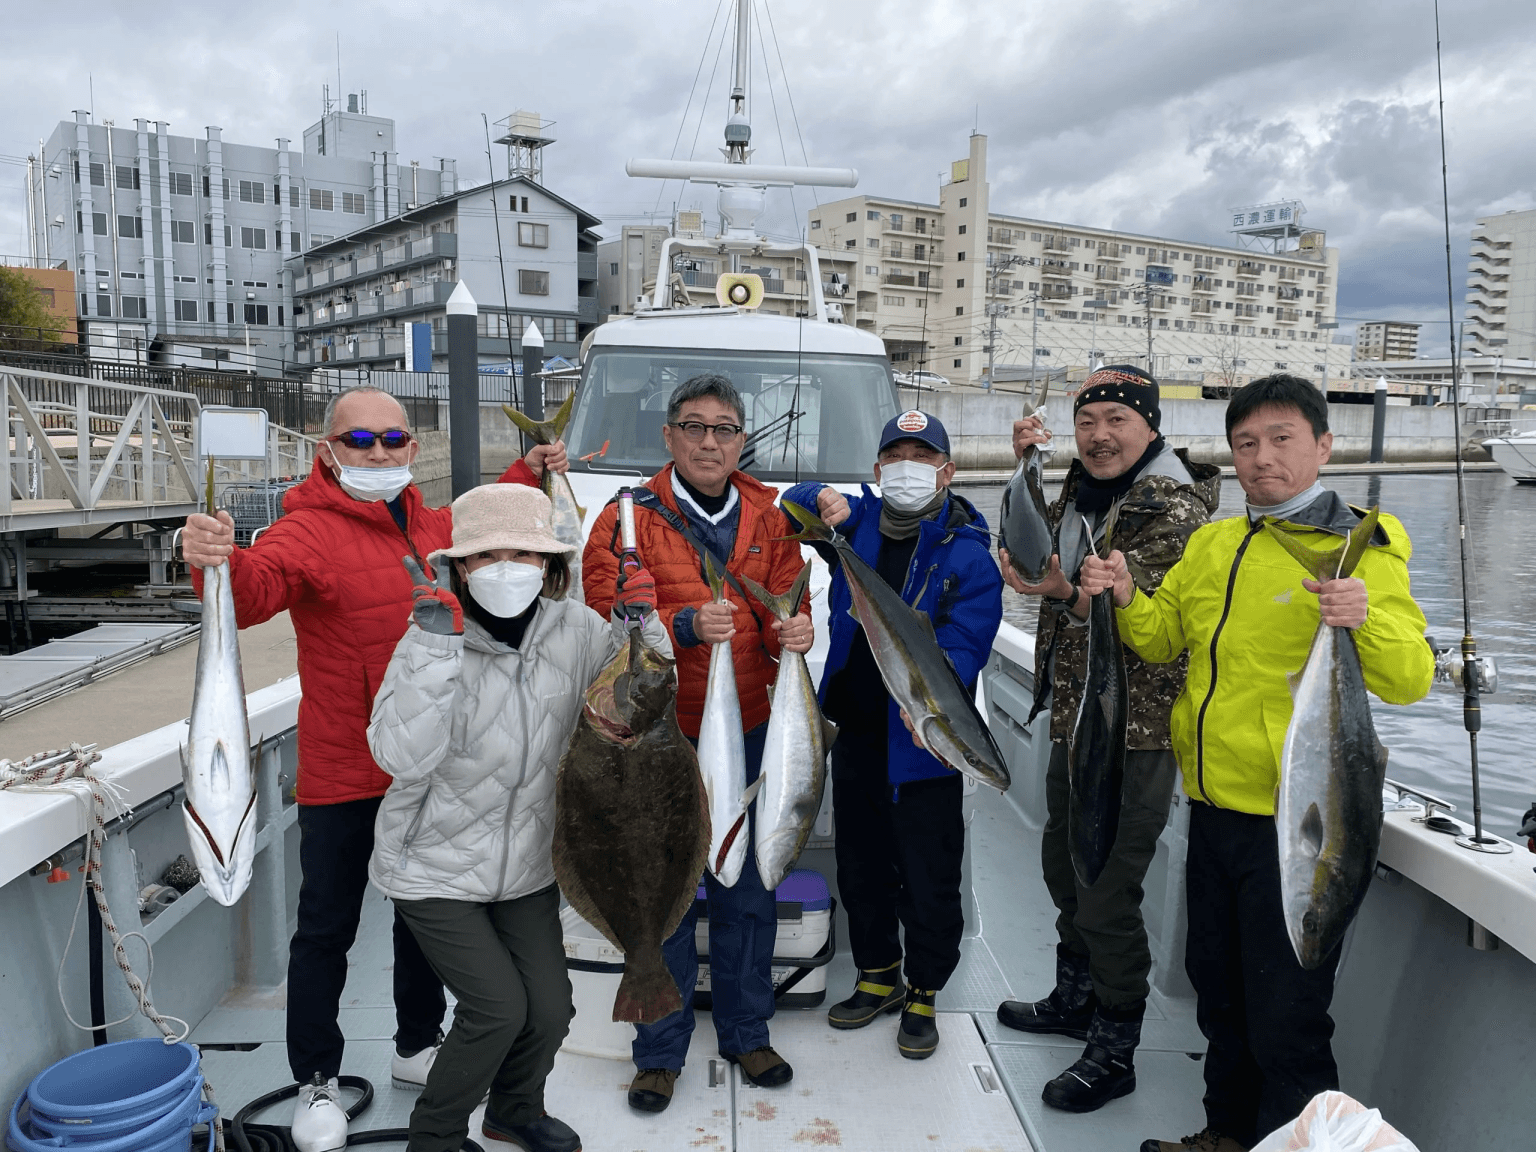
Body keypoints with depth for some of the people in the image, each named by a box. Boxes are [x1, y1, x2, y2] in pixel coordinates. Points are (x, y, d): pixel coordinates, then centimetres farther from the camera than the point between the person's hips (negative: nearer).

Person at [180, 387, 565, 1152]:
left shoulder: (434, 525, 6)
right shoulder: (310, 531, -16)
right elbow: (256, 588, -36)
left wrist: (528, 473, 20)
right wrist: (218, 563, -56)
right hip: (344, 777, -6)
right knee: (328, 929, 7)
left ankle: (418, 1045, 42)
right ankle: (316, 1081, 28)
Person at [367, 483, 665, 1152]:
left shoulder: (573, 629, -9)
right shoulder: (431, 640, -20)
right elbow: (403, 757, -33)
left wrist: (639, 621, -20)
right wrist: (437, 642, -38)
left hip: (527, 864, 4)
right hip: (435, 869, -4)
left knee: (550, 1008, 6)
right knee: (497, 1006, -9)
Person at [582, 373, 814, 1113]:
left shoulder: (768, 521, 9)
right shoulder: (628, 521, -3)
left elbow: (784, 608, 7)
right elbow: (608, 622, -10)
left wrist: (790, 632, -16)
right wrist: (684, 627, -25)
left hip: (750, 735, 3)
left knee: (748, 894, 14)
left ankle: (747, 1034, 33)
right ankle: (660, 1052, 24)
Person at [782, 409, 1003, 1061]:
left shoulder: (969, 555, -10)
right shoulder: (859, 524, 5)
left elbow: (963, 646, -20)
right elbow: (792, 503, 18)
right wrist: (820, 498, -5)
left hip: (923, 747, -5)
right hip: (855, 735, 5)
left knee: (929, 879, 4)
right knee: (860, 868, 19)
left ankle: (923, 996, 27)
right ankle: (879, 978, 39)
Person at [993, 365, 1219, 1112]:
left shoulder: (1173, 511, -16)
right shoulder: (1083, 492, 10)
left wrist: (1064, 592, -37)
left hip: (1135, 735, -9)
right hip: (1074, 722, 9)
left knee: (1107, 894, -1)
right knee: (1065, 866, 22)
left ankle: (1114, 1054, 16)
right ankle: (1075, 999, 42)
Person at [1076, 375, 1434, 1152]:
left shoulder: (1361, 553, -11)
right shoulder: (1212, 544, 7)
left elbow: (1409, 681, -19)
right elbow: (1164, 639, 12)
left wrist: (1369, 621, -38)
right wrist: (1127, 599, -7)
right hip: (1214, 807, 7)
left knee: (1285, 1018, 5)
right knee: (1218, 992, 22)